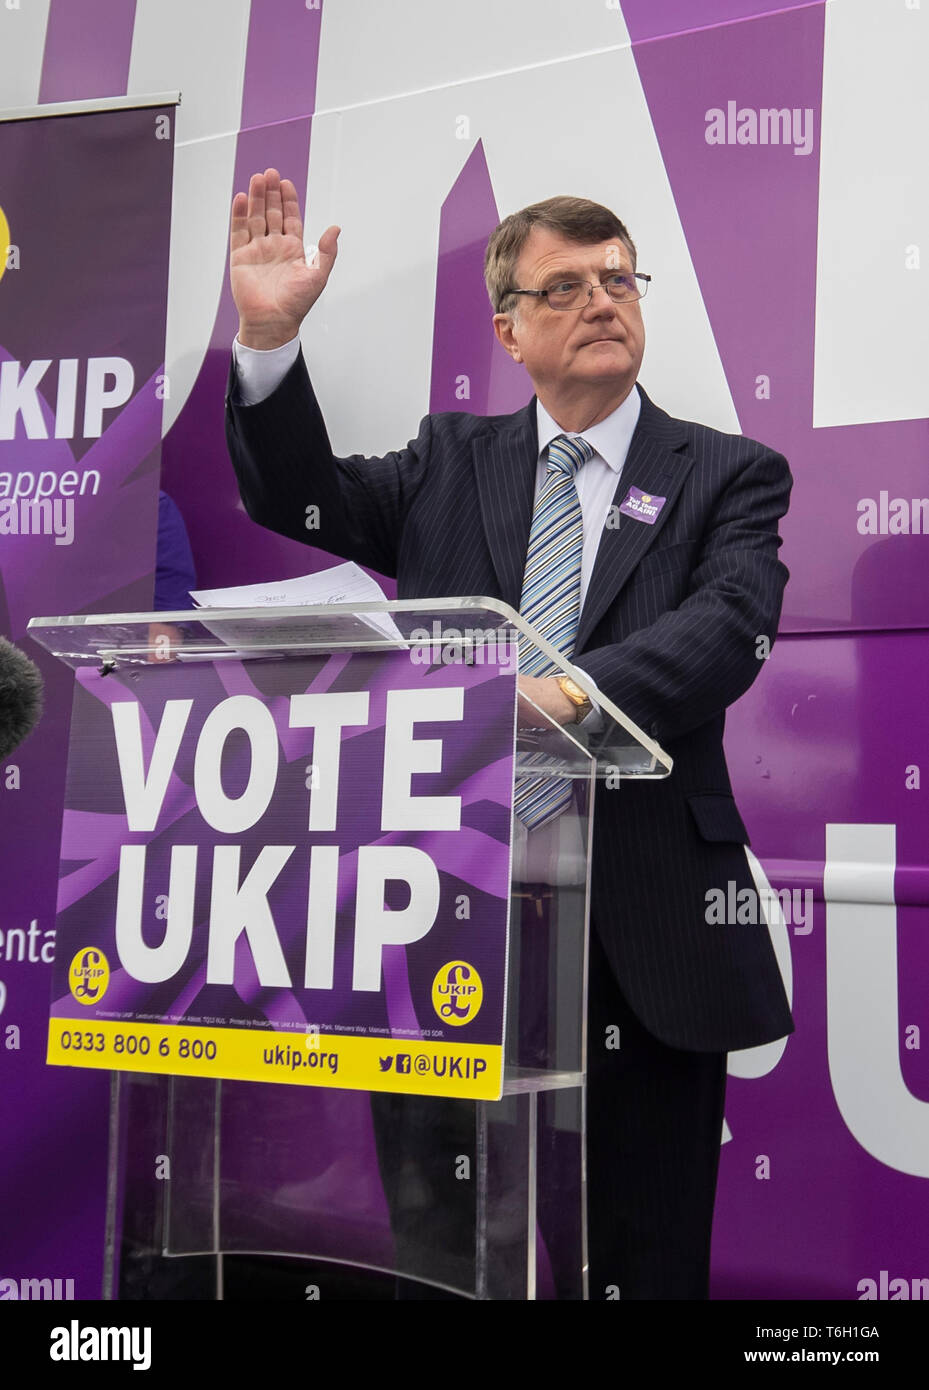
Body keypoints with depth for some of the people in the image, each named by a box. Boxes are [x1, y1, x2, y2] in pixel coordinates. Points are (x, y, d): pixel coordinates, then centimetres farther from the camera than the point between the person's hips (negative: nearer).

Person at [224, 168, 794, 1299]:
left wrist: (575, 689, -30)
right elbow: (297, 496, 3)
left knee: (644, 1258, 12)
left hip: (644, 925, -1)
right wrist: (269, 334, -10)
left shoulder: (730, 475, 3)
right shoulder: (450, 459, 11)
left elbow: (730, 629, -13)